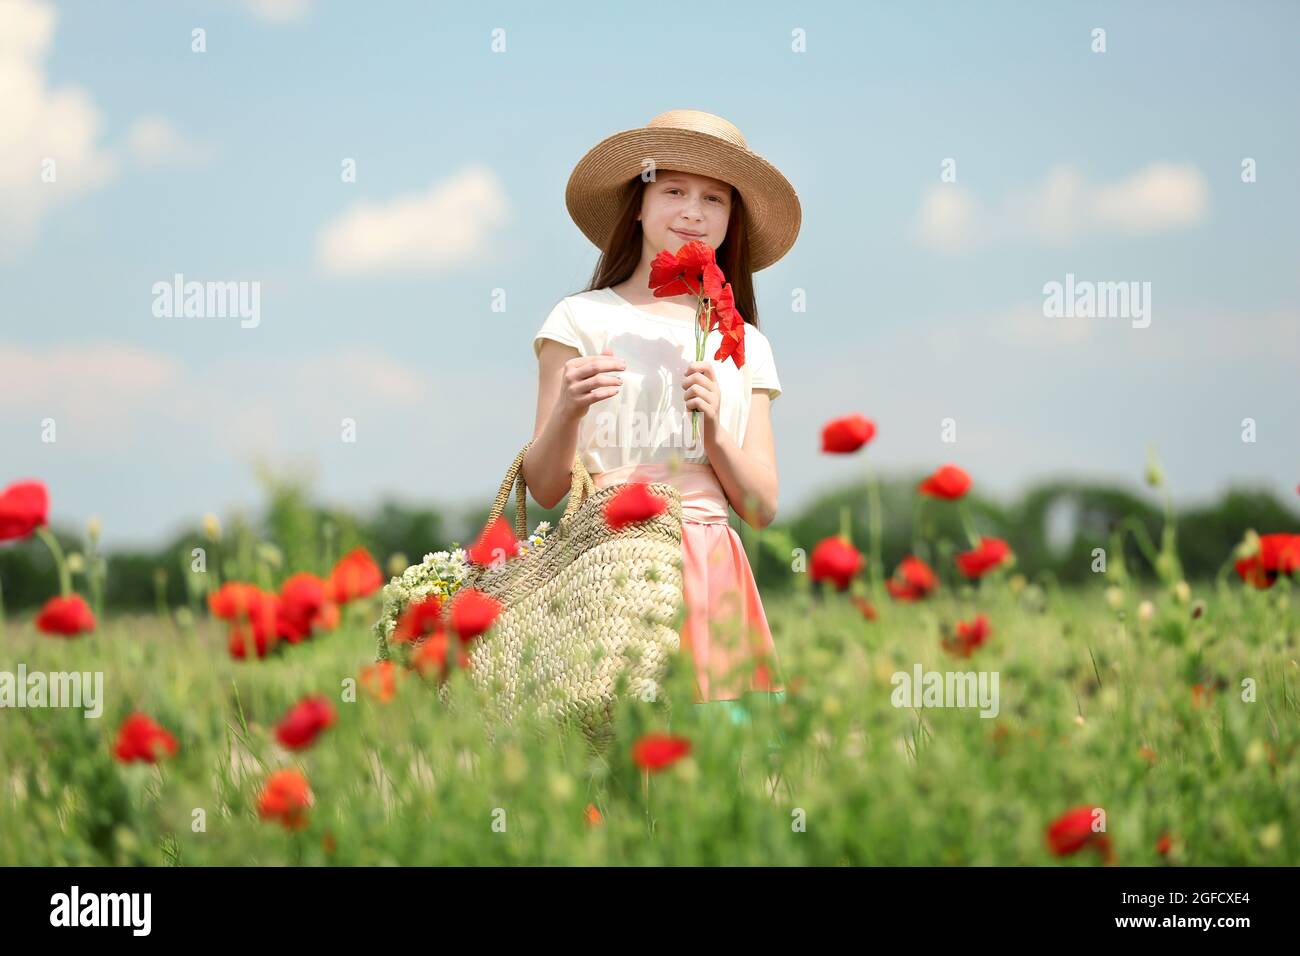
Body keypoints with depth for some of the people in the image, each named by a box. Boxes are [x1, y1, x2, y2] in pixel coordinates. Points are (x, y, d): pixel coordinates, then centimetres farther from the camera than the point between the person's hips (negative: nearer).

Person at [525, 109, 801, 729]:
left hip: (712, 573, 3)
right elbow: (544, 487, -1)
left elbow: (762, 509, 9)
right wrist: (568, 409, -19)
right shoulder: (582, 320, 2)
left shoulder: (746, 346, 14)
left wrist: (715, 429, -7)